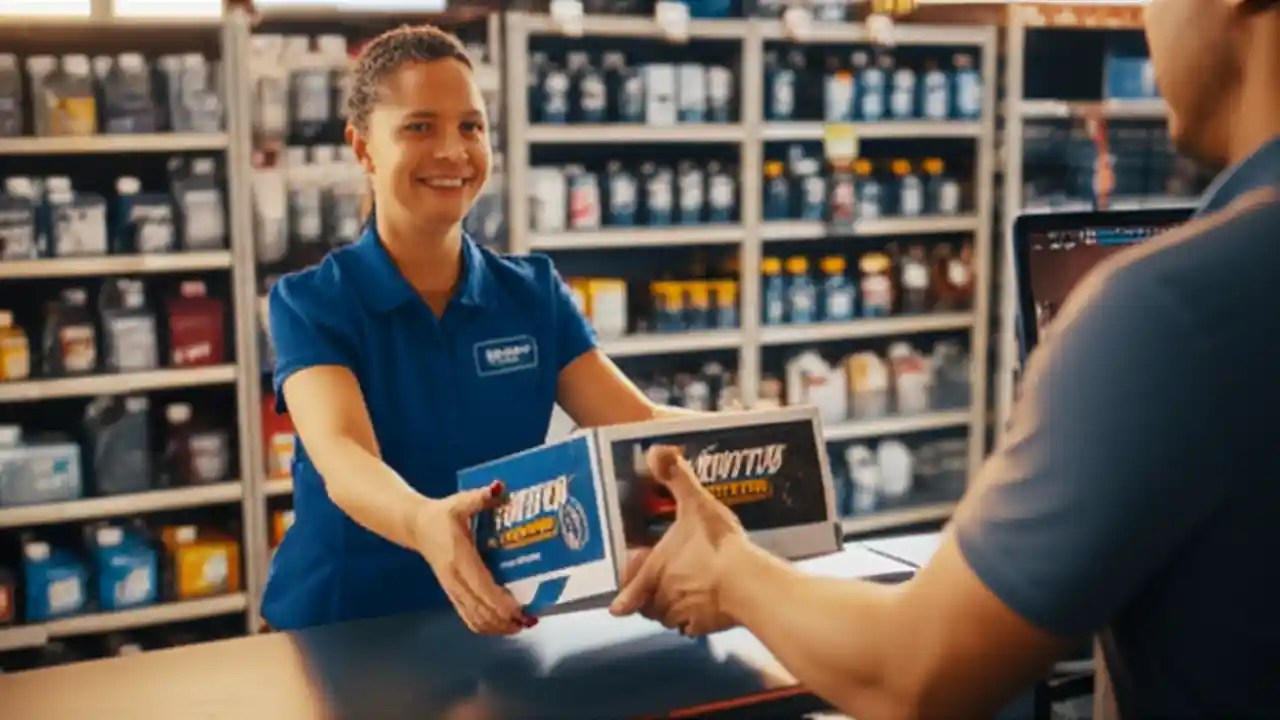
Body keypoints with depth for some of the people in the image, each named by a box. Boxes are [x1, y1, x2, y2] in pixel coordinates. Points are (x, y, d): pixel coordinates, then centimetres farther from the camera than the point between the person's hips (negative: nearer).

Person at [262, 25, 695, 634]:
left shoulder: (534, 294, 5)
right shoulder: (310, 303, -6)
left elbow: (638, 423, -4)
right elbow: (342, 458, -23)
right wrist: (424, 522, -44)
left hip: (498, 620, 2)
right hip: (342, 627, -2)